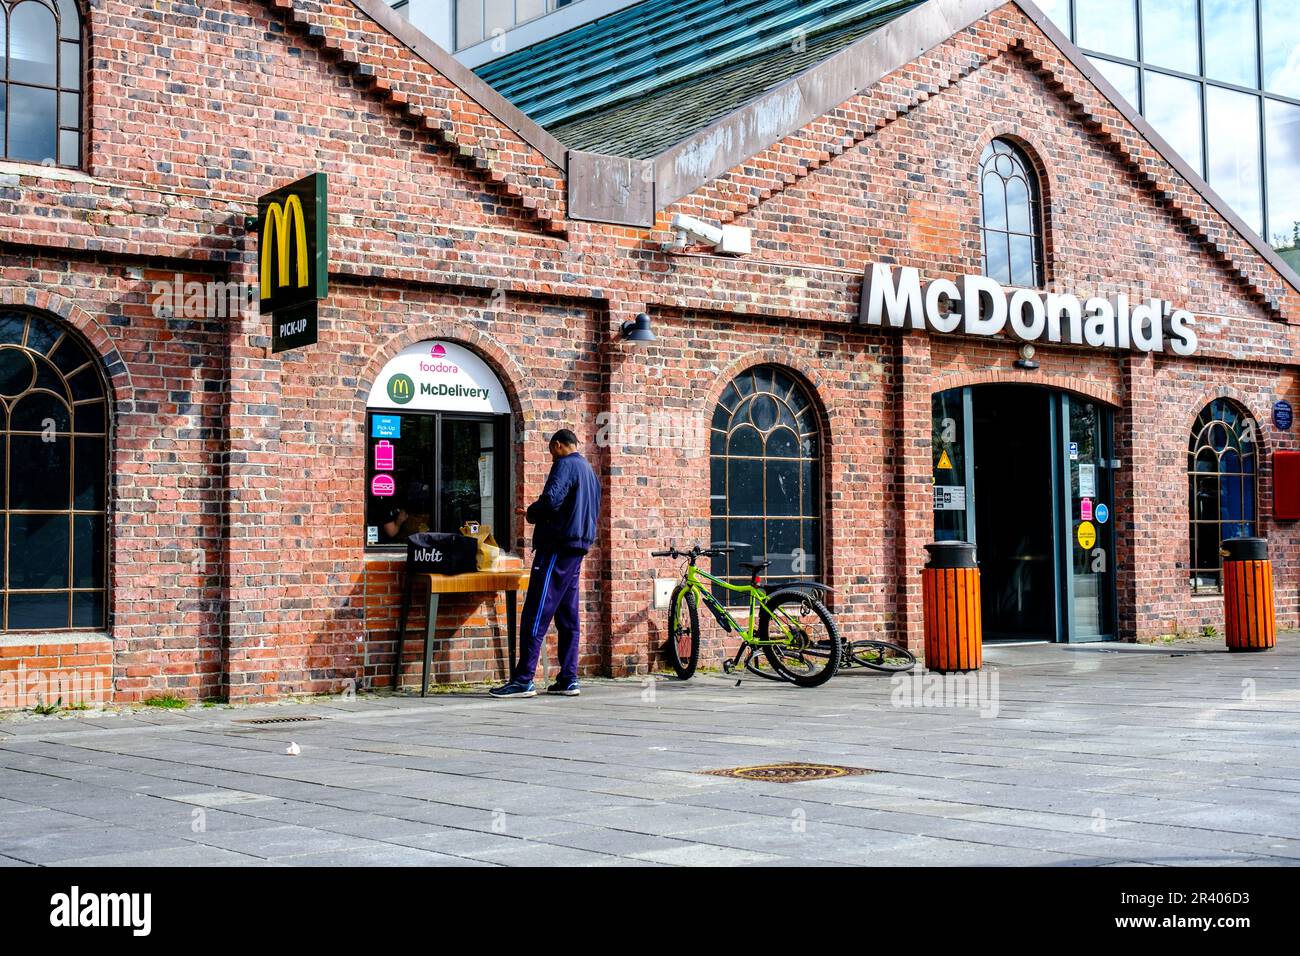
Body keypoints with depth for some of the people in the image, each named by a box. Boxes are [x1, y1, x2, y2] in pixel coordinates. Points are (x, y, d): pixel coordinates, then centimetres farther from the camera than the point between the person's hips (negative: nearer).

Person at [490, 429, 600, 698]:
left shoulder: (565, 465, -8)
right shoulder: (589, 470, 20)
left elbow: (551, 500, -22)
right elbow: (594, 510, 25)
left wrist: (531, 513, -4)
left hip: (557, 547, -9)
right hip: (579, 547, 9)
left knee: (536, 615, -9)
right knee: (568, 617, 11)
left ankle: (523, 680, -12)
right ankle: (568, 679, 10)